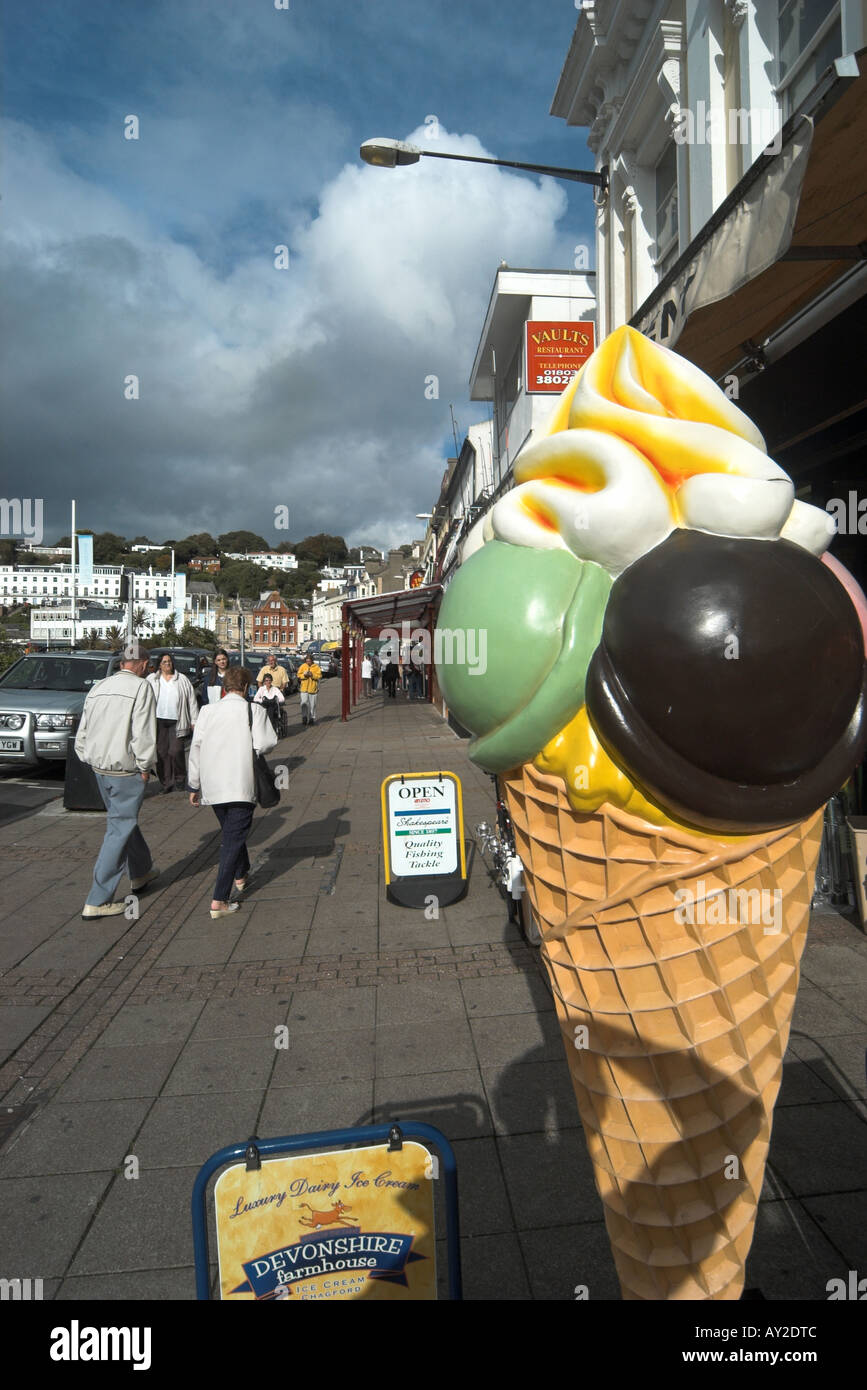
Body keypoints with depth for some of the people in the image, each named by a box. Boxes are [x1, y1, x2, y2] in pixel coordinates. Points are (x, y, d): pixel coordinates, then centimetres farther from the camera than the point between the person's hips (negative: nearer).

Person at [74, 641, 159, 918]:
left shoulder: (98, 687, 10)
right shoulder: (141, 687, -13)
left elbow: (82, 732, 13)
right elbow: (143, 734, -18)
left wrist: (88, 759, 21)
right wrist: (146, 767, -8)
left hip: (99, 768, 8)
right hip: (125, 771, -8)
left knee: (124, 820, 24)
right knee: (120, 829, -2)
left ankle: (141, 872, 42)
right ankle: (97, 901, 0)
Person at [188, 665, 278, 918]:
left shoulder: (207, 711, 4)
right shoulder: (254, 710, -7)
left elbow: (195, 748, 4)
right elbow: (265, 744, -16)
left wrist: (194, 785, 10)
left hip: (212, 785, 5)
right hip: (241, 786, -5)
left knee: (231, 833, 26)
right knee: (233, 839, 0)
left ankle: (240, 875, 47)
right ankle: (219, 901, -6)